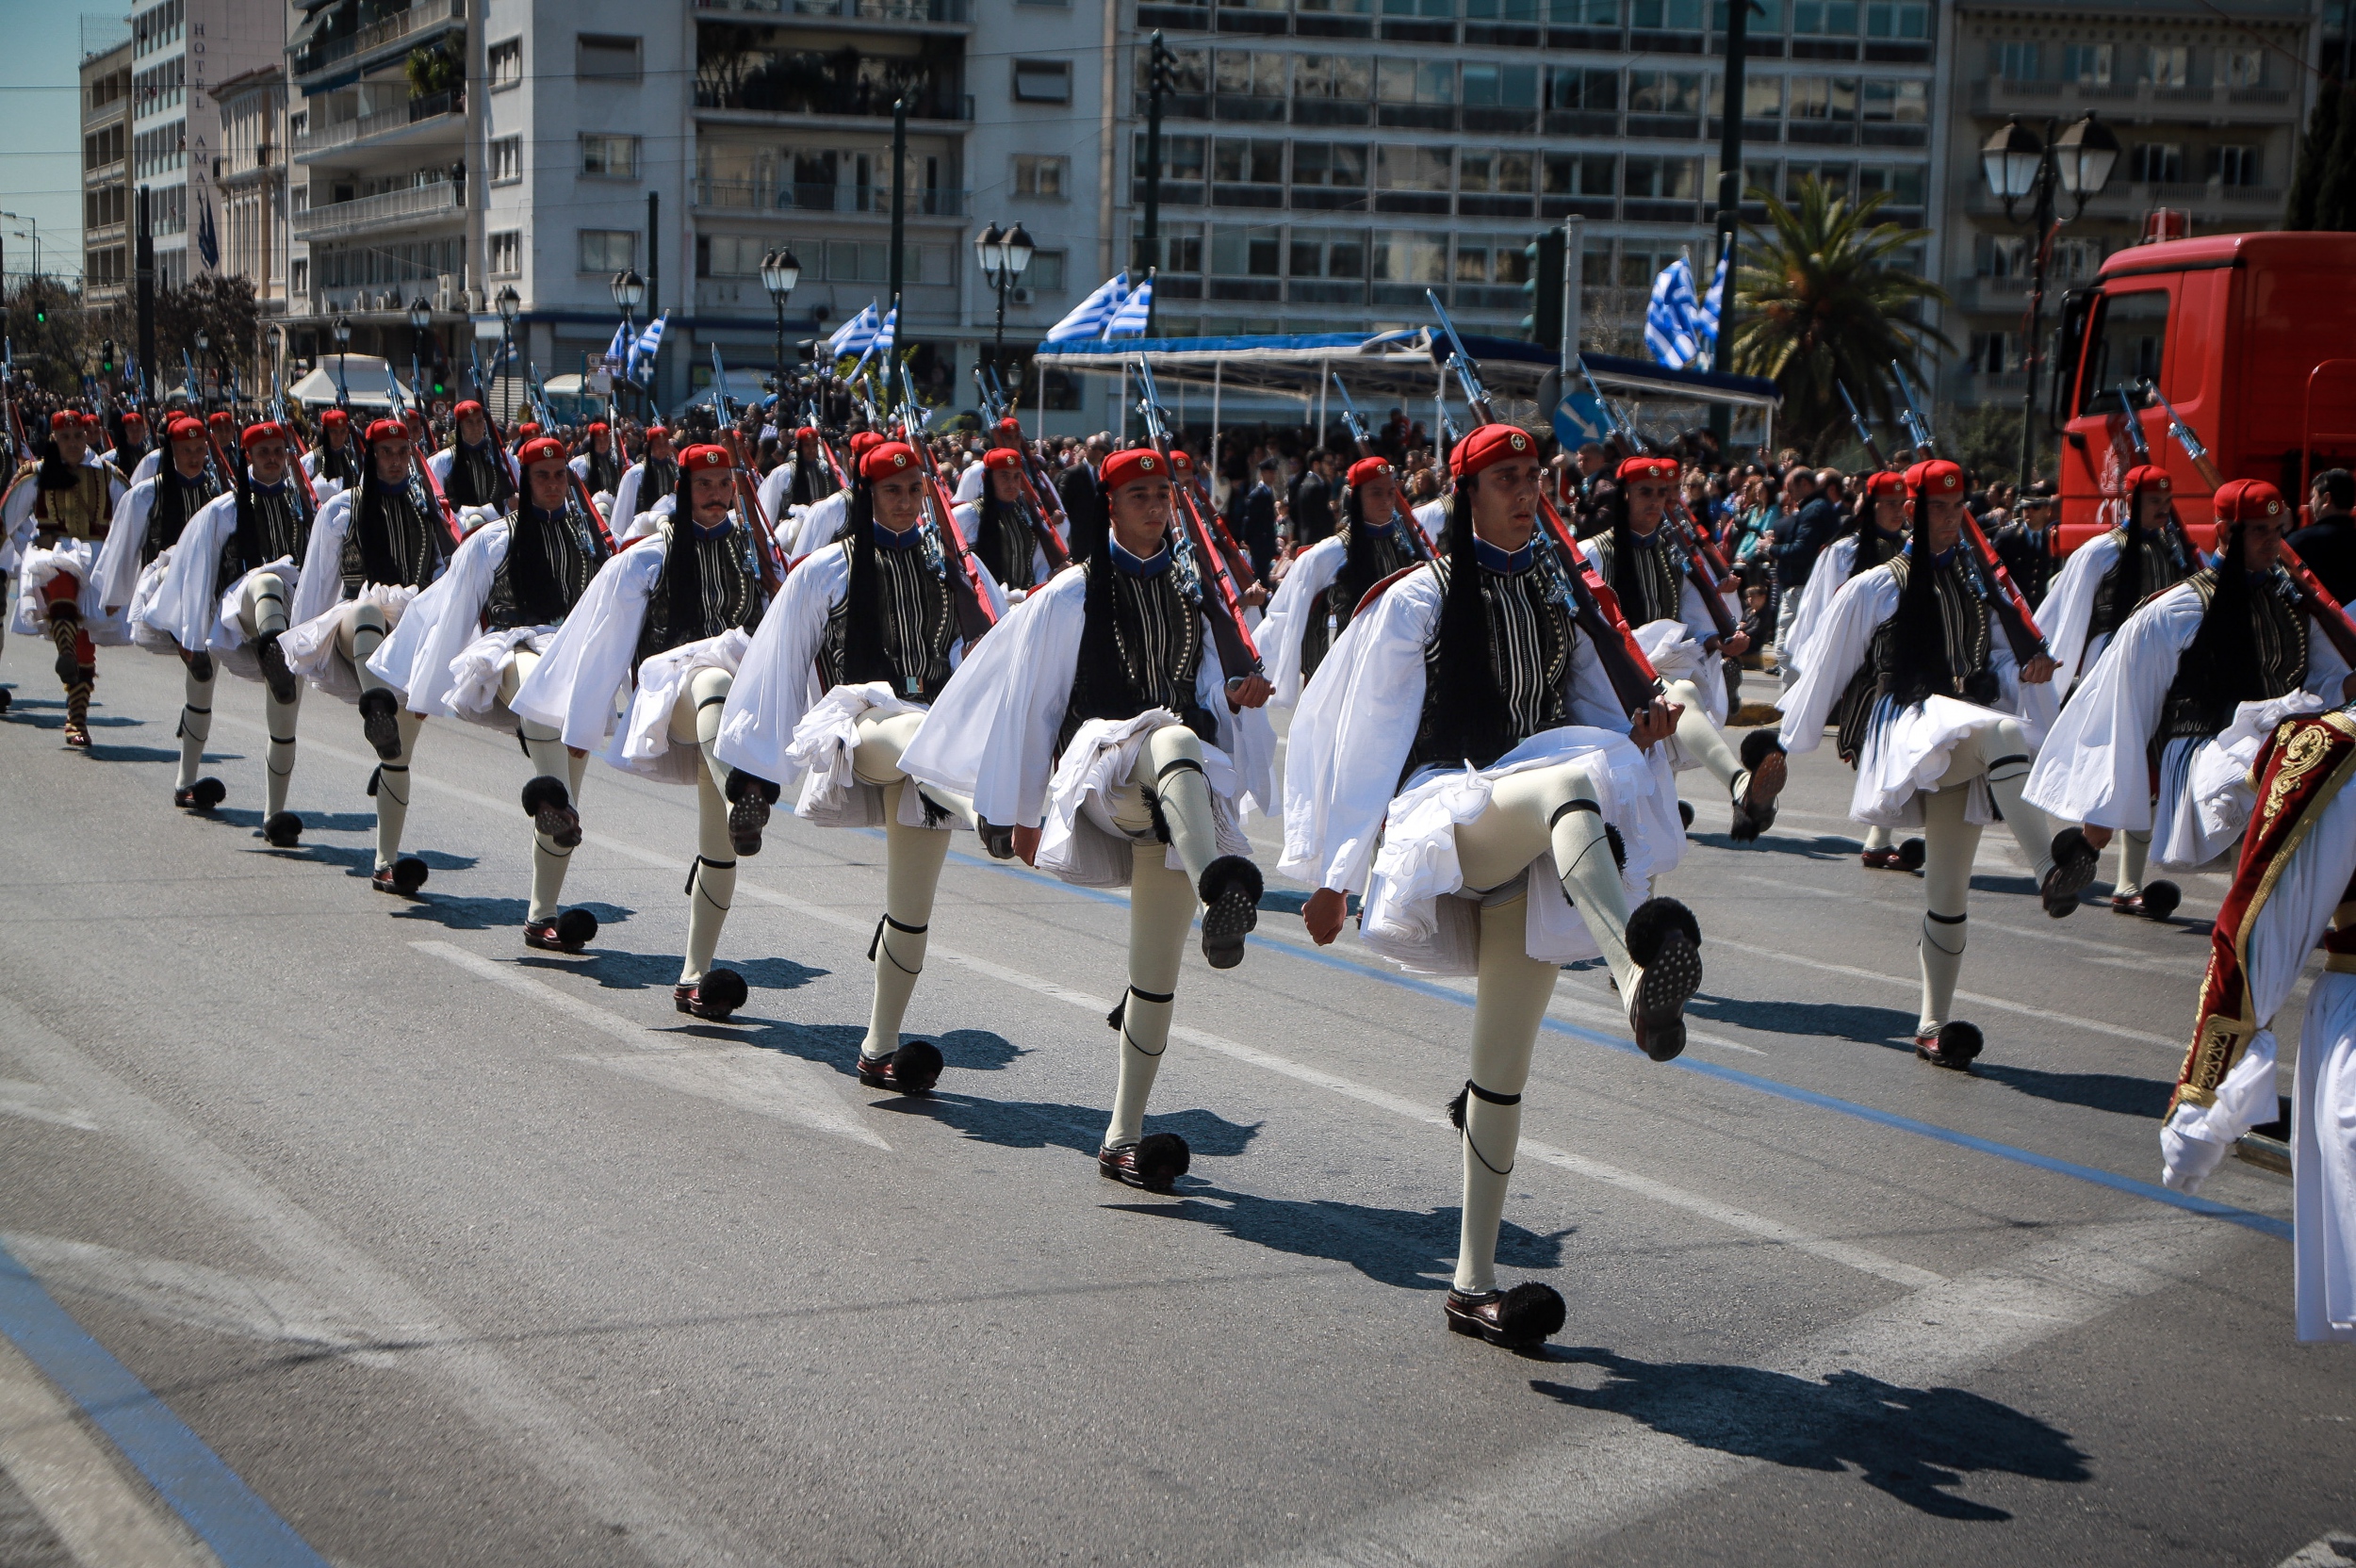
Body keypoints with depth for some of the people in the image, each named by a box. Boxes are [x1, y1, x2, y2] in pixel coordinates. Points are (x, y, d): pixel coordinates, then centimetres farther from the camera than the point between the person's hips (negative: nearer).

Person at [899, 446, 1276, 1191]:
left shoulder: (1193, 593, 18)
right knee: (1173, 741, -41)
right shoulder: (1072, 596, 5)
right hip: (1097, 763, -4)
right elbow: (1028, 699, 6)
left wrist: (1237, 697, -1)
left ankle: (1124, 1138, 11)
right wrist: (1021, 812, 6)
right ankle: (1221, 894, -65)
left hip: (1173, 797, 4)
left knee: (1157, 969, 1)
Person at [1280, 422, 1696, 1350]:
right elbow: (1370, 739, 3)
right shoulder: (1419, 600, 3)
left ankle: (1474, 1282, 11)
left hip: (1528, 845, 5)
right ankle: (1642, 972, -66)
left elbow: (1590, 711, 21)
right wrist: (1335, 873, 2)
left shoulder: (1557, 595, 17)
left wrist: (1637, 732, -3)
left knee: (1504, 1062, 3)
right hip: (1442, 814, -5)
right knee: (1566, 785, -39)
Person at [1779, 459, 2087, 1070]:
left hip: (1961, 745, 5)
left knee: (1949, 887, 3)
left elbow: (1997, 658, 18)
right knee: (2003, 731, -36)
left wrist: (2026, 674, -5)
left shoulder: (1976, 586, 18)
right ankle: (2050, 870, -42)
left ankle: (1933, 1025, 12)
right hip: (1903, 728, -5)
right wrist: (1790, 744, 15)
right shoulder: (1874, 588, 5)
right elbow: (1826, 669, 10)